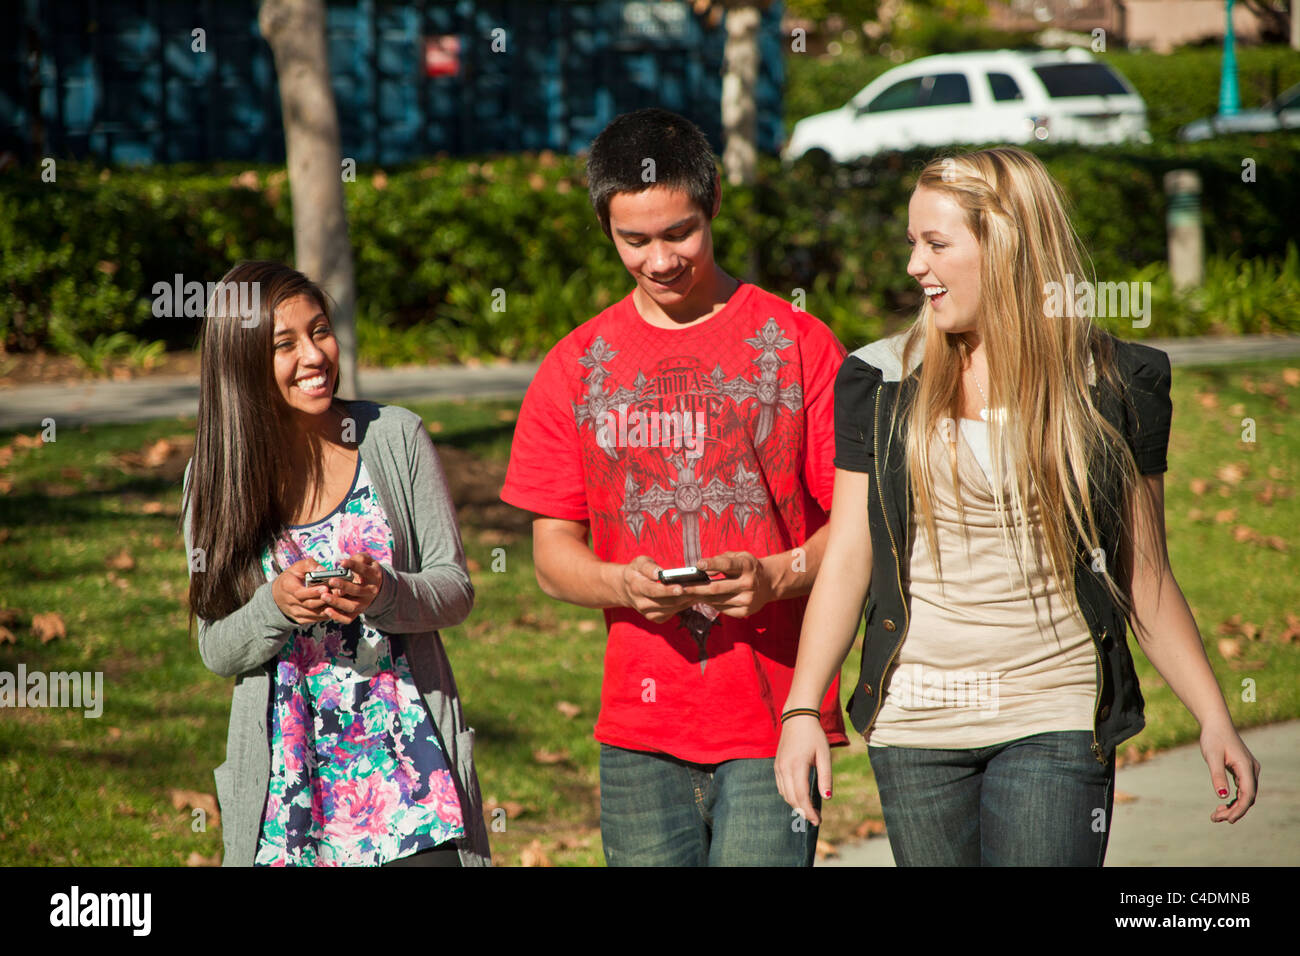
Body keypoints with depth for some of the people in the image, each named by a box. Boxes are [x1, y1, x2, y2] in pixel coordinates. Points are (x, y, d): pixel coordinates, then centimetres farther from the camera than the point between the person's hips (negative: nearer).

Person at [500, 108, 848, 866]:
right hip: (641, 731, 3)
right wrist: (620, 583, -11)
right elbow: (552, 551, 11)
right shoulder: (576, 368, 10)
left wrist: (776, 576, -17)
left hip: (775, 721, -2)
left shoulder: (799, 346, 2)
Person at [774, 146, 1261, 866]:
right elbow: (847, 557, 4)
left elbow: (1145, 576, 6)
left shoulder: (1114, 388, 2)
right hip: (914, 720, 2)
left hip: (1054, 722, -2)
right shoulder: (882, 382, 5)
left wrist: (1213, 721, 1)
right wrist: (801, 707, -6)